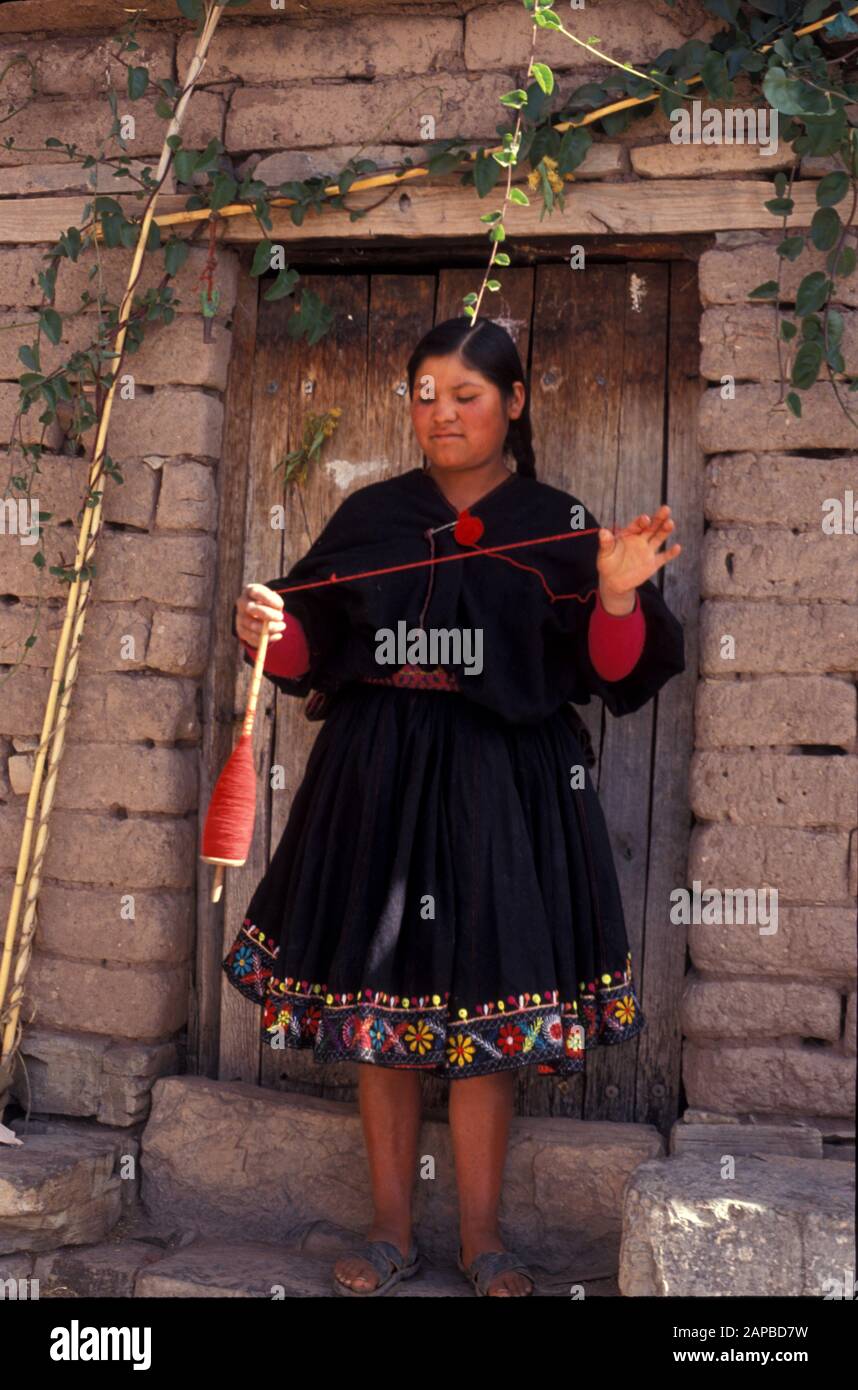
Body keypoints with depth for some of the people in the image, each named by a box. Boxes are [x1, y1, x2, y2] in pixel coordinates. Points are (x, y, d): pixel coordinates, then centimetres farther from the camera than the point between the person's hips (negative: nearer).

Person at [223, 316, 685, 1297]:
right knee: (378, 997, 7)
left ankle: (481, 1235, 21)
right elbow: (309, 654, 10)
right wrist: (270, 629, -11)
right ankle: (391, 1231, 24)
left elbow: (613, 673, -4)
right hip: (377, 782, 3)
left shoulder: (559, 527, 2)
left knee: (485, 1003, 2)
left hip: (503, 793, -2)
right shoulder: (369, 516, 9)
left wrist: (619, 594, -21)